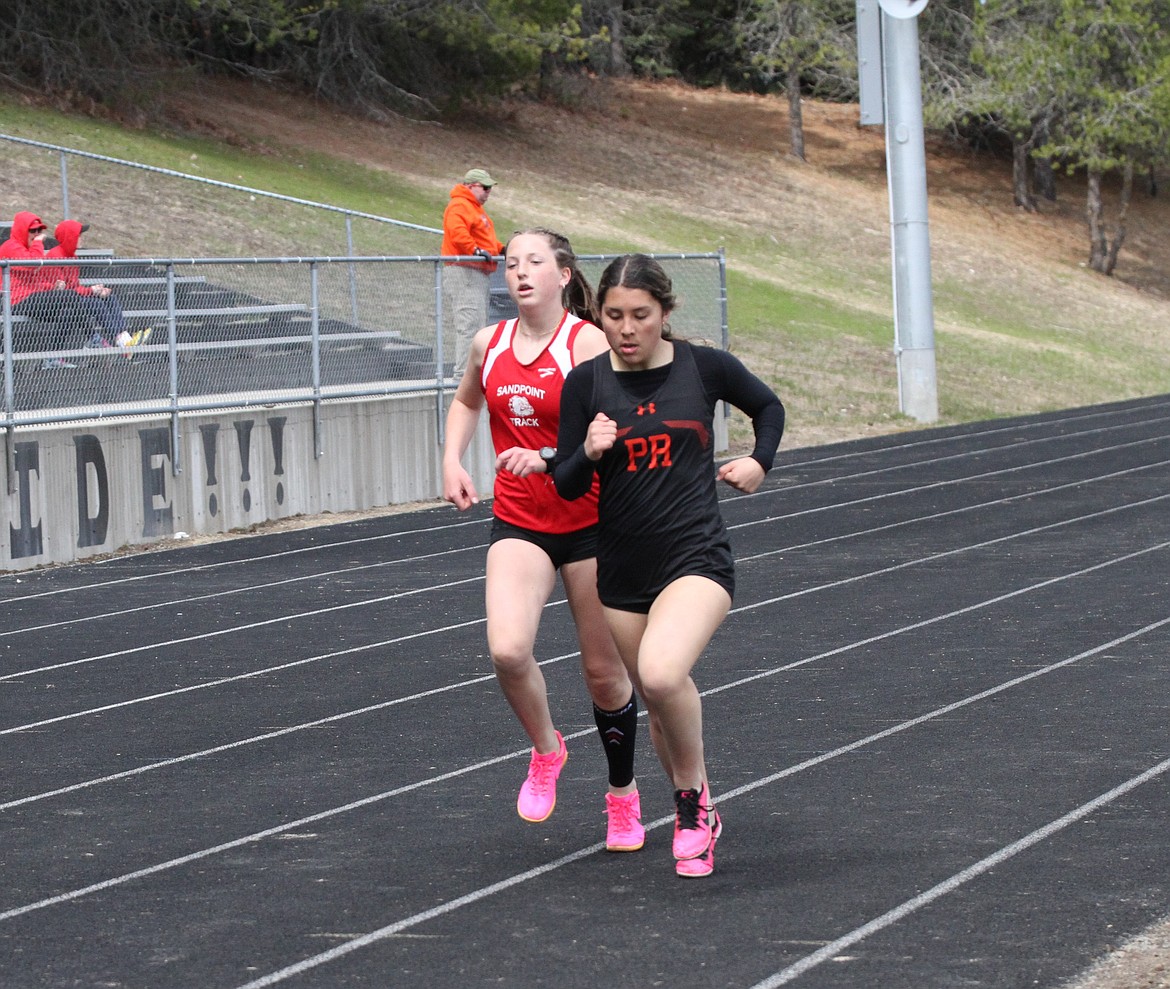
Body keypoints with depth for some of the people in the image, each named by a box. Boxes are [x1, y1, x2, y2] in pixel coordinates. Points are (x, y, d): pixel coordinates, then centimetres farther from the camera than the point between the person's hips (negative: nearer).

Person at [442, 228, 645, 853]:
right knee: (507, 649, -21)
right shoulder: (490, 344, 3)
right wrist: (452, 461, 10)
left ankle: (623, 798, 27)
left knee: (604, 671, 6)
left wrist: (546, 458, -36)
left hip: (590, 521, -3)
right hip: (517, 522, 3)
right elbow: (466, 401, 25)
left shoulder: (586, 343, -13)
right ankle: (545, 749, 7)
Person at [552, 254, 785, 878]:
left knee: (661, 674, -29)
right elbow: (565, 485, 0)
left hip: (696, 557, -3)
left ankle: (693, 794, -6)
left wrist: (759, 462, 4)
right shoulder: (586, 383, -1)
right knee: (660, 703, 13)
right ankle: (694, 814, 38)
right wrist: (589, 453, -18)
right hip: (623, 569, 3)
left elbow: (768, 407, 18)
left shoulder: (705, 368, -3)